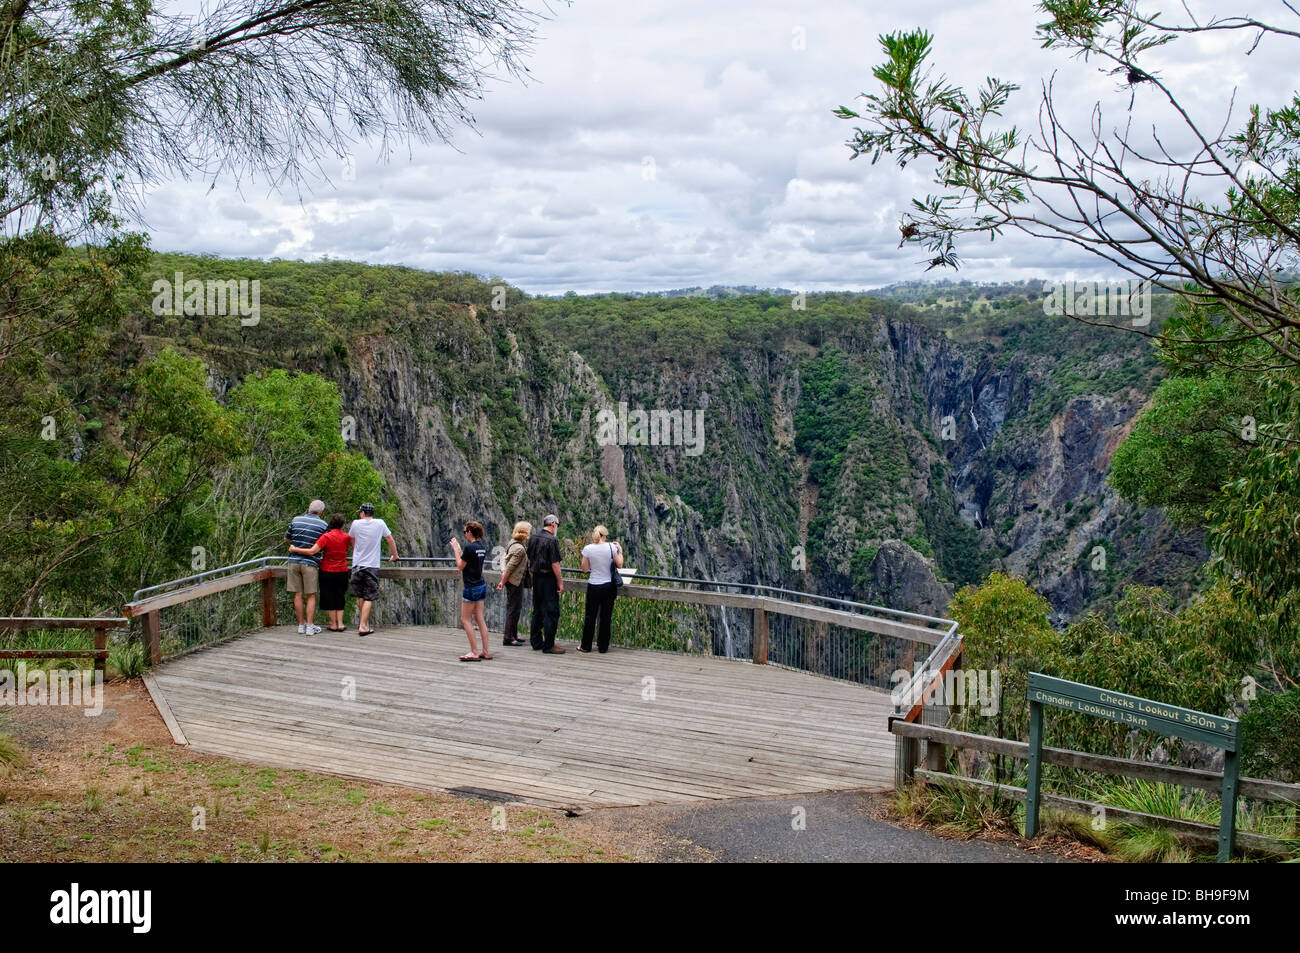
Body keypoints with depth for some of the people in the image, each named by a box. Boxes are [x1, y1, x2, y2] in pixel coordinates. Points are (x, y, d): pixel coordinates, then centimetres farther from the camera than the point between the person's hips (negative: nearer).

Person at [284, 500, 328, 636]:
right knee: (311, 596, 4)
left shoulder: (296, 520, 5)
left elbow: (286, 538, 17)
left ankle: (301, 625, 15)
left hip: (294, 561, 3)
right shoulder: (323, 524, -3)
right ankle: (310, 626, 1)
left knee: (298, 595, 9)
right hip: (310, 563, -3)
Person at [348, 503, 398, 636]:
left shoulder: (356, 524, 0)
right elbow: (390, 541, 9)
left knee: (360, 596, 15)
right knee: (369, 598, 0)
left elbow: (352, 543, 14)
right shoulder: (380, 524, -2)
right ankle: (363, 626, -7)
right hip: (372, 566, -2)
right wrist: (394, 556, 25)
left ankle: (365, 622, 26)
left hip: (357, 565, 2)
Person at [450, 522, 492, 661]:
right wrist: (459, 548, 17)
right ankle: (485, 652, 11)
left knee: (465, 619, 1)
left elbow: (460, 566, -10)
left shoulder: (469, 547, -18)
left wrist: (455, 549, -2)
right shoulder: (482, 546, 7)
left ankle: (474, 652, -1)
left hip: (471, 587, -8)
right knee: (480, 619, 11)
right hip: (481, 585, 8)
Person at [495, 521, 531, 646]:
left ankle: (513, 635, 24)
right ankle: (508, 638, -1)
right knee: (513, 608, -5)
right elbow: (510, 567, -20)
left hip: (514, 580, 10)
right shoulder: (519, 548, -21)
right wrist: (503, 582, -16)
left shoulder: (514, 543, 9)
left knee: (516, 608, 16)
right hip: (515, 581, -10)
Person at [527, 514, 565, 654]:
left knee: (537, 611, 16)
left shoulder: (533, 537, 7)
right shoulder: (552, 540, -17)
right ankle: (548, 645, -3)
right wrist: (560, 582, -11)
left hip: (536, 578, 8)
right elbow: (555, 564, -18)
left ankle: (536, 642, 21)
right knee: (551, 612, -3)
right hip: (548, 579, -8)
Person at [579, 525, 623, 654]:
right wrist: (620, 551, 12)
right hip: (609, 586, 0)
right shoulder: (611, 547, -9)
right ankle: (603, 646, 14)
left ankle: (586, 646, 15)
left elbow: (584, 569, -1)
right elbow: (619, 565, 0)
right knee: (606, 616, 9)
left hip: (593, 586, 0)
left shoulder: (587, 549, -9)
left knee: (590, 616, 10)